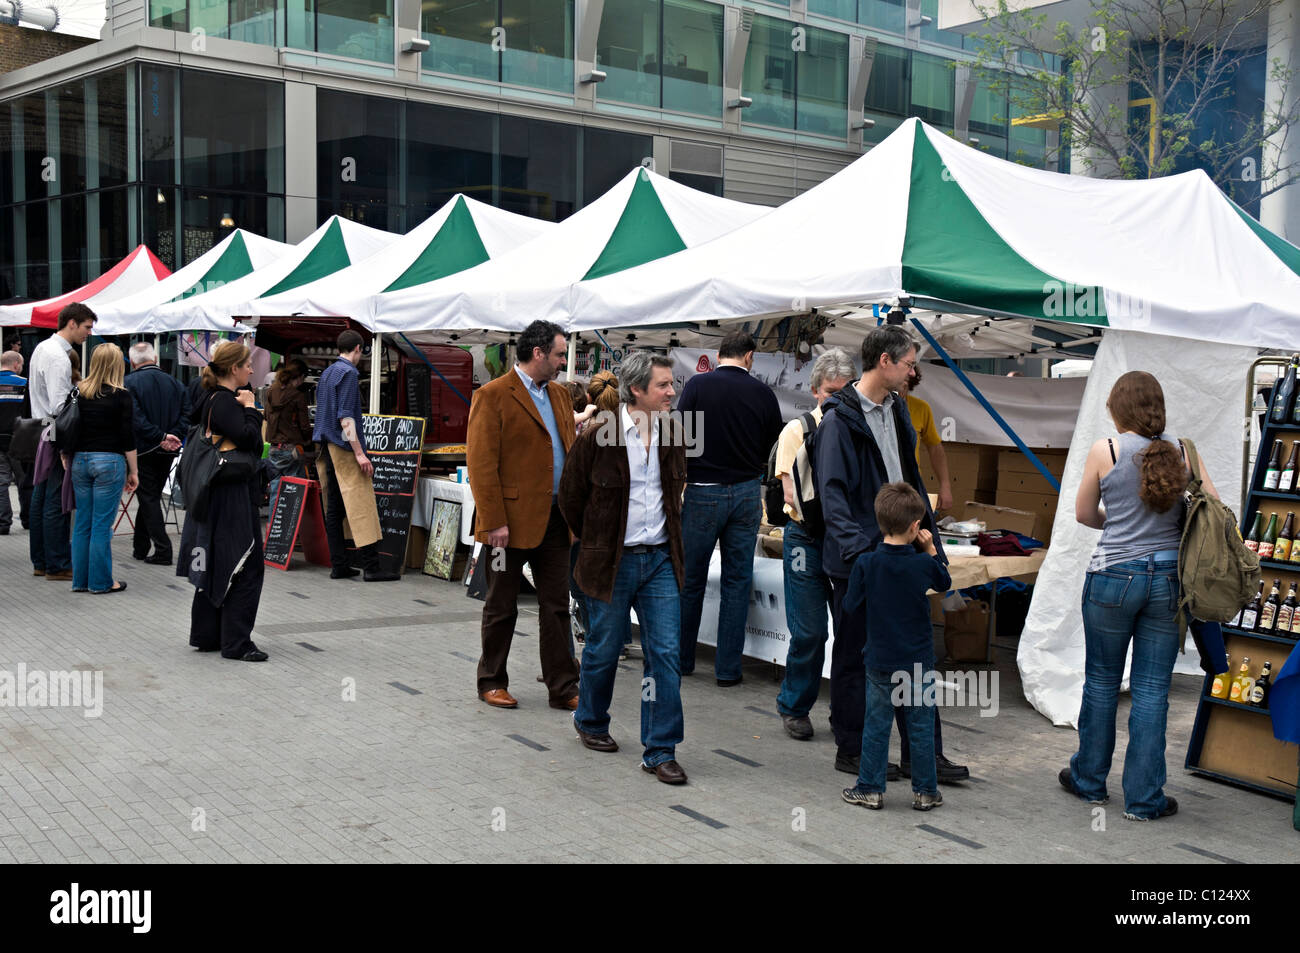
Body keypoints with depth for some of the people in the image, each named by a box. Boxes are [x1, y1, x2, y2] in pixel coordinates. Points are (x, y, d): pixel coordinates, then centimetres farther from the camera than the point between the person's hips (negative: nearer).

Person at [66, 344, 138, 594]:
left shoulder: (79, 393, 5)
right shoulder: (121, 395, -7)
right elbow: (127, 437, -8)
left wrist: (69, 463, 17)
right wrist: (133, 471, -1)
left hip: (80, 460, 5)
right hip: (109, 461, -5)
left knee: (82, 523, 11)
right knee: (102, 525, -1)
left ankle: (80, 579, 16)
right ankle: (101, 581, 3)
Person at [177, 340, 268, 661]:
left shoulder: (212, 399, 12)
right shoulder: (224, 402, -17)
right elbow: (248, 438, -27)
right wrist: (250, 408, -12)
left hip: (216, 497, 11)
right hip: (233, 498, -11)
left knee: (215, 566, 16)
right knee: (245, 567, -5)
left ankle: (206, 635, 24)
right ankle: (236, 643, -3)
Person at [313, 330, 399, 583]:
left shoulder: (326, 373, 16)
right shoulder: (348, 373, -11)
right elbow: (346, 417, -18)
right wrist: (359, 453, -20)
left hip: (328, 446, 10)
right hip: (345, 448, -10)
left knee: (334, 508, 8)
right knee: (361, 505, -10)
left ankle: (338, 565, 9)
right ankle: (371, 567, -12)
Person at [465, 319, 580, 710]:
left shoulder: (559, 395, 13)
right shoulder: (494, 395, -10)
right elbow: (481, 463, -14)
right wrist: (494, 521, -18)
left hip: (554, 518, 7)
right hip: (512, 518, -6)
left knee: (557, 605, 8)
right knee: (501, 607, 8)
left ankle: (563, 688, 15)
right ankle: (492, 682, 23)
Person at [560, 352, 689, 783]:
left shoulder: (672, 436, 3)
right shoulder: (598, 436, -11)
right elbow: (570, 496, 1)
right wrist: (595, 543, 9)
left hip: (660, 560, 4)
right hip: (613, 562, -4)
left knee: (666, 652, -1)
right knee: (604, 648, 11)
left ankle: (660, 751, 6)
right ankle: (590, 721, 37)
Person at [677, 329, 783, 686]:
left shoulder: (698, 385, -7)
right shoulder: (763, 393, 0)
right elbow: (773, 446, 9)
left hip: (703, 492, -2)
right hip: (747, 492, 2)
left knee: (691, 579, 10)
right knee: (738, 580, 8)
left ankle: (682, 659, 20)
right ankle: (728, 668, 10)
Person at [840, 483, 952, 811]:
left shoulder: (865, 564, -14)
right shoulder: (925, 564, -12)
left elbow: (852, 606, -5)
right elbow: (944, 584, 10)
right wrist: (931, 550, 12)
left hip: (880, 661, 0)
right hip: (919, 661, 0)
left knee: (876, 725, 10)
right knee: (921, 725, 11)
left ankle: (870, 789, 17)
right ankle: (925, 791, 19)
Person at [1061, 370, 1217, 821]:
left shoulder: (1105, 451, -6)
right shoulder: (1183, 451, 1)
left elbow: (1083, 513, 5)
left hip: (1114, 577, -2)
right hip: (1168, 579, 2)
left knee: (1101, 682, 14)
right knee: (1151, 690, 6)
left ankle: (1089, 779, 27)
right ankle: (1144, 798, 10)